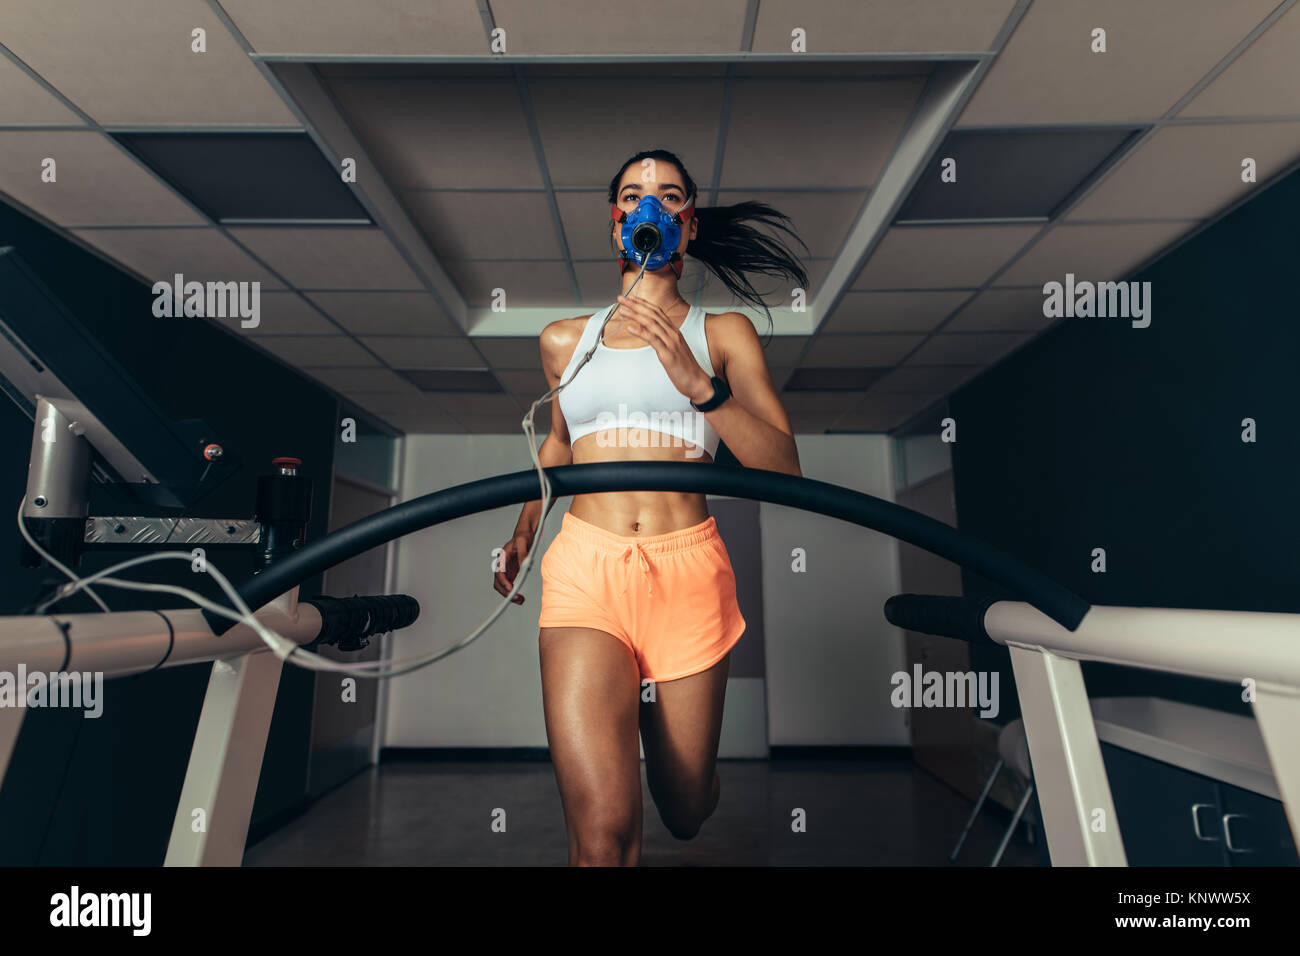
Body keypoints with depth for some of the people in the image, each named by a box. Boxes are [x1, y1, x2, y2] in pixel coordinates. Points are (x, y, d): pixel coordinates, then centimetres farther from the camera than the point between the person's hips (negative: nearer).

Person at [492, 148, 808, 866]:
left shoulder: (723, 334, 7)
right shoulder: (564, 340, 13)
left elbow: (785, 470, -3)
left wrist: (699, 384, -16)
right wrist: (523, 531, 16)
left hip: (687, 569, 0)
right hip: (585, 565, 0)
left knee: (685, 813, 19)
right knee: (602, 833, -17)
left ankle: (651, 700, 47)